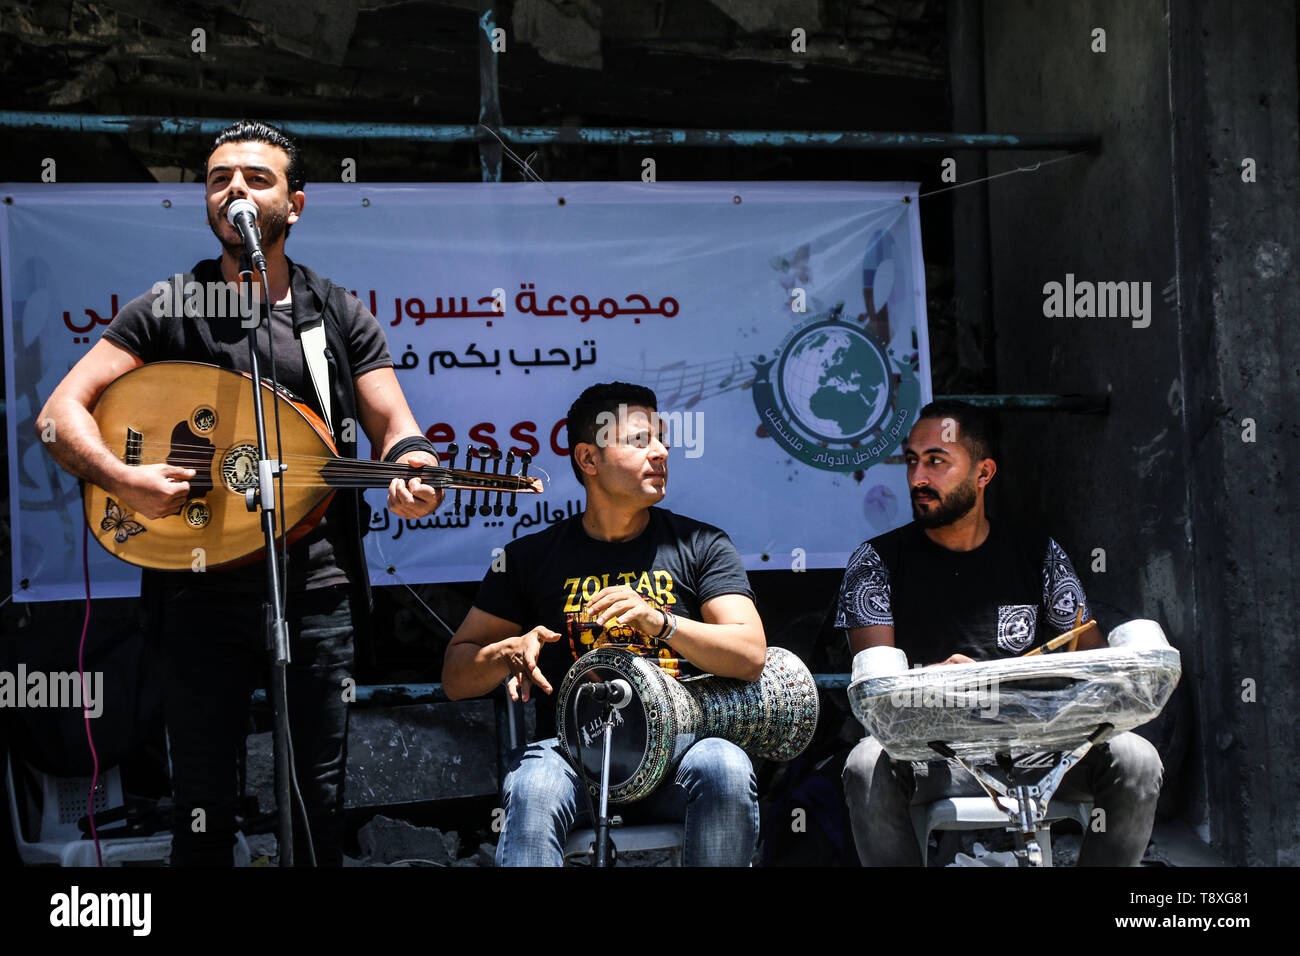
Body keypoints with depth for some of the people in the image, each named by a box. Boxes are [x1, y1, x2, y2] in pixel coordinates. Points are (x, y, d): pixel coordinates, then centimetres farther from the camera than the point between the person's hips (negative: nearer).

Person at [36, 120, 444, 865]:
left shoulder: (341, 317, 9)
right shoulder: (167, 311, 3)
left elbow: (394, 425, 5)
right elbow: (63, 412, -2)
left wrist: (411, 470, -19)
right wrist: (122, 479, -21)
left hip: (317, 589, 1)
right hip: (202, 592, -1)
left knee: (321, 806, 9)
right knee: (204, 812, 6)